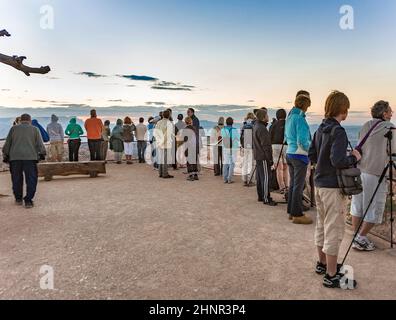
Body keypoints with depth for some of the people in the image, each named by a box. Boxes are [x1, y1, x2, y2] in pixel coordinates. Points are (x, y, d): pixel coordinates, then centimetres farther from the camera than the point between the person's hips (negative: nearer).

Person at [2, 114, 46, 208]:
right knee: (31, 179, 1)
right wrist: (42, 154, 7)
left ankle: (18, 199, 24)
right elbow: (40, 144, 1)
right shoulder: (34, 129, 8)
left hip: (15, 157, 2)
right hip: (30, 157, -2)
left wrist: (5, 155, 19)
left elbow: (7, 144, 13)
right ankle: (28, 201, -3)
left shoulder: (14, 128, 13)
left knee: (17, 179, 14)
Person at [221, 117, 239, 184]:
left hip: (225, 149, 3)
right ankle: (229, 179, 0)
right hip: (233, 148, -3)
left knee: (226, 163, 11)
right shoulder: (235, 130, -12)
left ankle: (225, 179, 10)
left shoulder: (223, 130, -4)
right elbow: (238, 139, 0)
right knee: (232, 164, 3)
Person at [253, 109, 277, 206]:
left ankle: (261, 196, 23)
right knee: (266, 177, -6)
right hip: (263, 157, -10)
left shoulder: (256, 126, 13)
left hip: (258, 156, 10)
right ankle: (266, 199, -2)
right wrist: (269, 158, -14)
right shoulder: (262, 129, -18)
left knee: (259, 177, 14)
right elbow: (265, 145, -19)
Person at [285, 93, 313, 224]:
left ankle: (291, 211, 24)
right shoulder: (300, 118, -16)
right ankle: (297, 215, 6)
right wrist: (312, 149, -6)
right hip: (299, 155, -9)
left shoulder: (289, 117, 12)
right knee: (298, 185, -1)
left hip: (289, 153, 9)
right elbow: (302, 141, -20)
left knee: (293, 184, 16)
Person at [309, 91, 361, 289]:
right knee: (334, 230, 0)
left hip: (319, 184, 9)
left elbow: (311, 156, 14)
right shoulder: (338, 131, -17)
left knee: (322, 225, 19)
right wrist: (354, 157, -10)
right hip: (333, 186, -9)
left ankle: (322, 263, 34)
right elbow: (338, 161, -26)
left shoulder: (320, 129, 8)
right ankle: (331, 276, 10)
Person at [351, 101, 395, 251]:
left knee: (358, 205, 11)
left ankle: (357, 237, 20)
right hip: (375, 175, -6)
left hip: (359, 171, 6)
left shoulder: (366, 126, 9)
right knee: (374, 210, 5)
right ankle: (360, 239, 6)